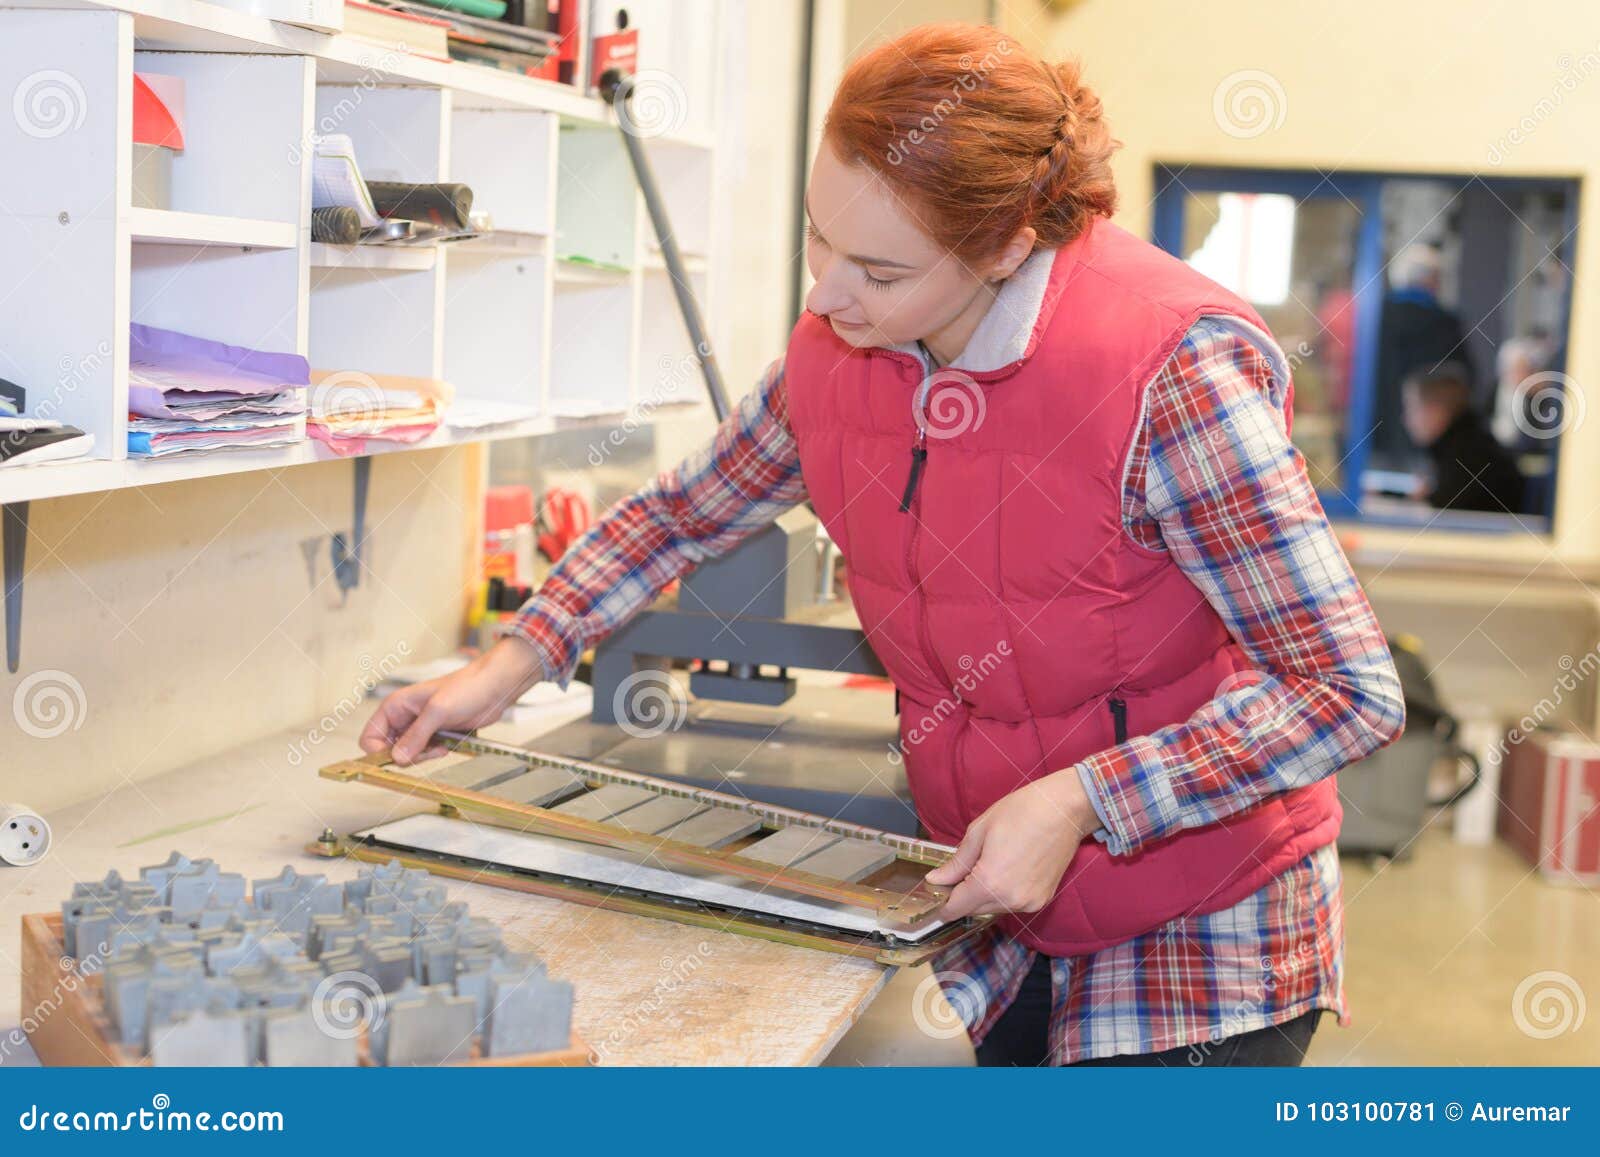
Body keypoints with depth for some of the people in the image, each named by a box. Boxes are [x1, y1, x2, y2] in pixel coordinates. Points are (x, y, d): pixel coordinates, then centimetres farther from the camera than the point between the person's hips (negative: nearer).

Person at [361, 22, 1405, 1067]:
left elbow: (1355, 694, -23)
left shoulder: (1173, 368, -25)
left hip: (1200, 941, -5)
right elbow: (683, 513, 14)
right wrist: (511, 667, 3)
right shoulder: (832, 352, -6)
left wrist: (1080, 800, -28)